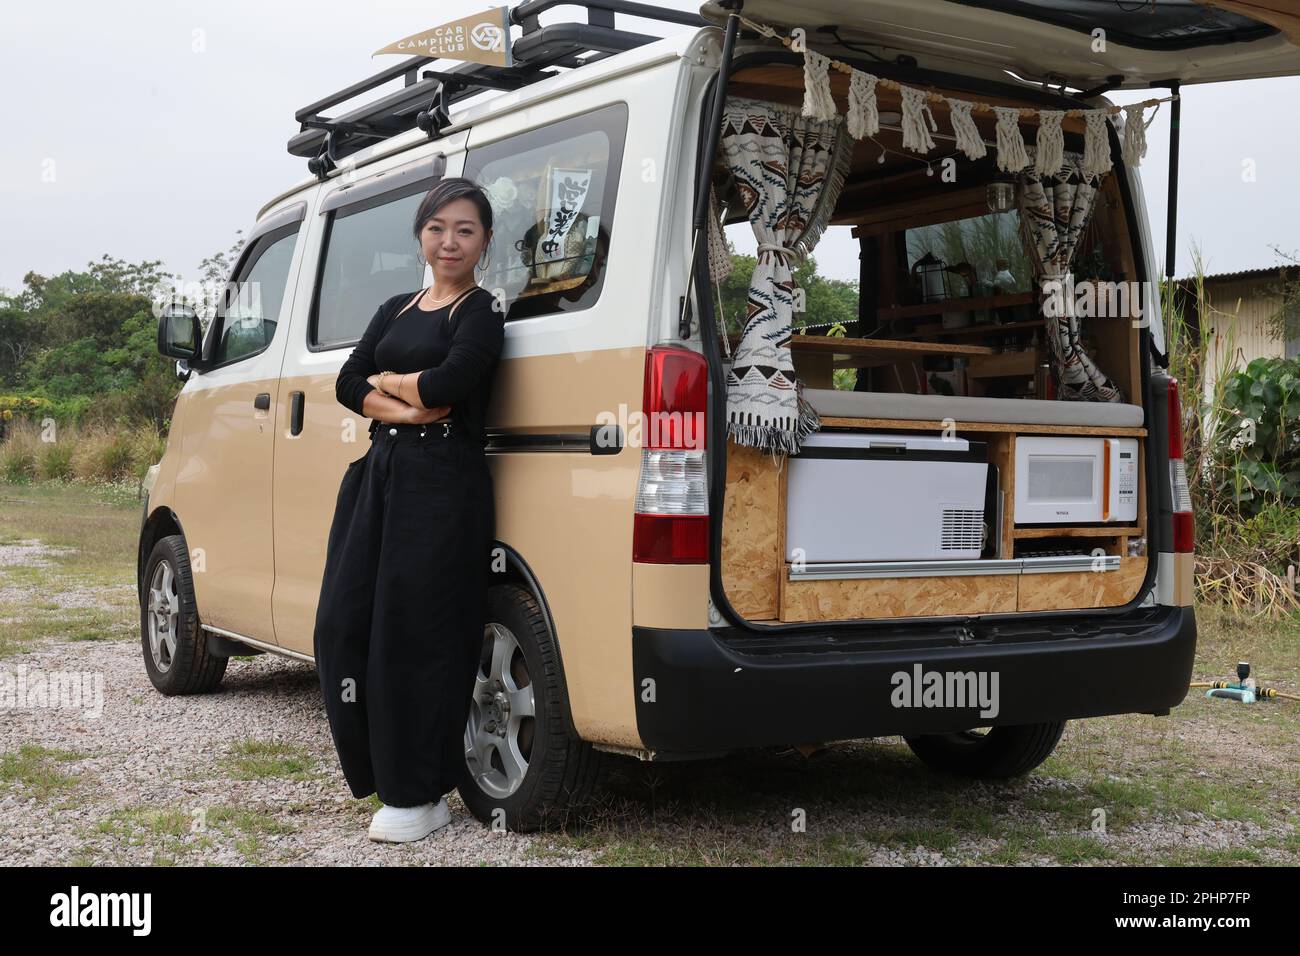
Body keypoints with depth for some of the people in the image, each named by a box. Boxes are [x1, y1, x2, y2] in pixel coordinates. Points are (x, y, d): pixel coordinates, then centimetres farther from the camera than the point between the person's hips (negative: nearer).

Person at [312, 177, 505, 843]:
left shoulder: (481, 312, -2)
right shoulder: (395, 309, 18)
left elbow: (450, 381, -19)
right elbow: (348, 384, 7)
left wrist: (385, 382, -1)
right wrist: (404, 408, -11)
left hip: (444, 482, -7)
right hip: (380, 475, 7)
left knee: (415, 631, -5)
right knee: (345, 622, 4)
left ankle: (420, 796, 7)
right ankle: (384, 771, 19)